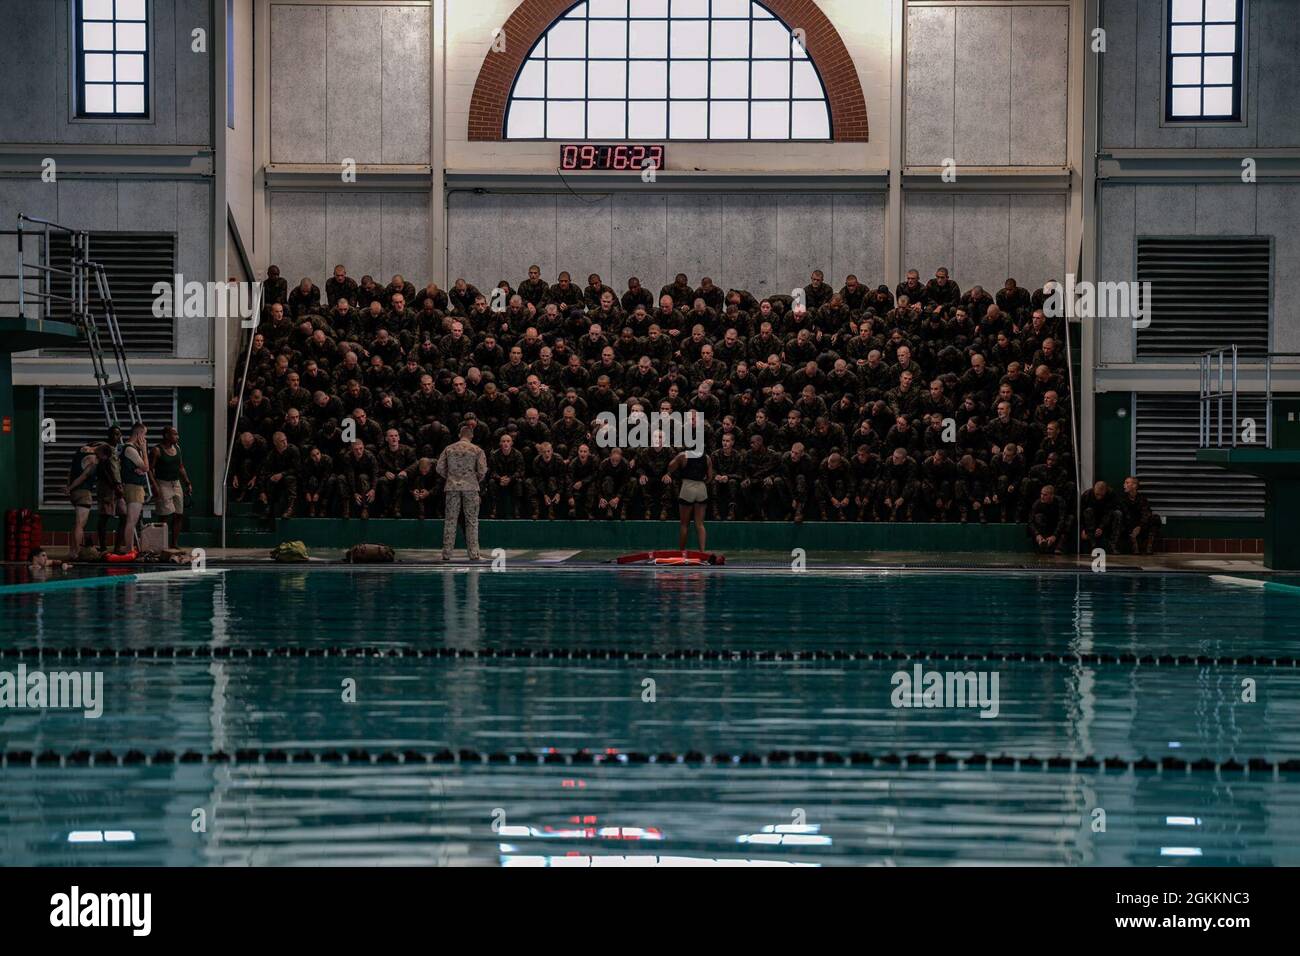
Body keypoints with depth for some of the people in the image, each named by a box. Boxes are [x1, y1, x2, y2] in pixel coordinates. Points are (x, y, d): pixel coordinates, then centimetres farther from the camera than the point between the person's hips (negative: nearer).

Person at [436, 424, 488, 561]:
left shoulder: (449, 449, 6)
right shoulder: (477, 450, 0)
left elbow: (440, 468, 4)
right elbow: (482, 471, -5)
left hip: (452, 487, 2)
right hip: (471, 488, -2)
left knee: (450, 521, 4)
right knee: (472, 521, 2)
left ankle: (446, 553, 2)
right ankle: (473, 553, -1)